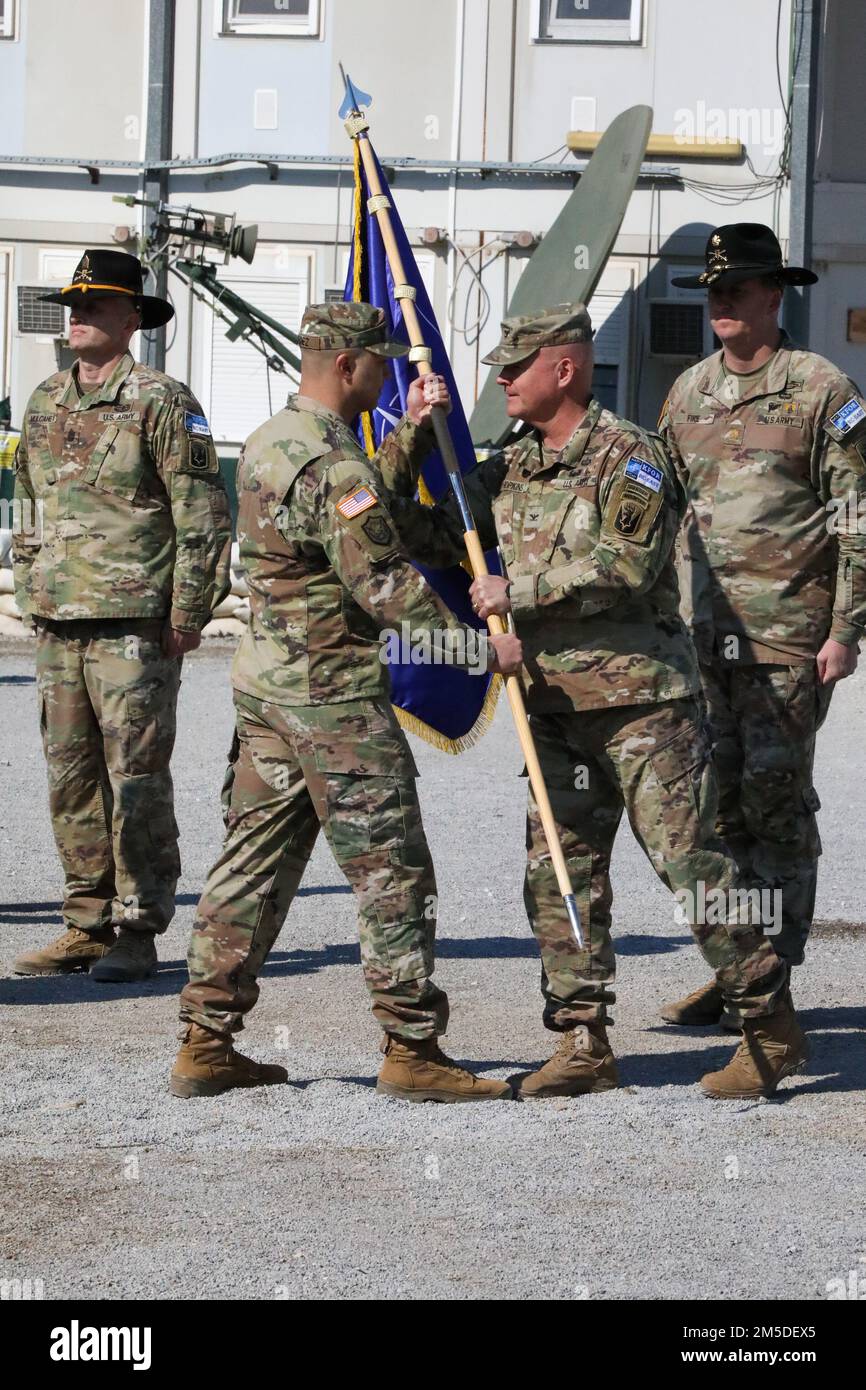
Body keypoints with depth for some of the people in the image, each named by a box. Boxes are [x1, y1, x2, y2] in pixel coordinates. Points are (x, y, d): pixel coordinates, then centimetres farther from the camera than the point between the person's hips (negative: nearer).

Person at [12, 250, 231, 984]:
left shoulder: (161, 401, -6)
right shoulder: (45, 404, 15)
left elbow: (204, 515, -8)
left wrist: (188, 613, -10)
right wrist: (31, 593, 17)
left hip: (134, 627, -7)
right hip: (58, 628, 7)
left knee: (136, 779, -5)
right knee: (71, 779, 9)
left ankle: (139, 931, 1)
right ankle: (88, 924, 17)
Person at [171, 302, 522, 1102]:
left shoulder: (269, 443, 13)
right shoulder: (330, 462, -18)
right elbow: (383, 583, -20)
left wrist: (412, 433, 16)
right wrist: (479, 648, -16)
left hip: (267, 681, 10)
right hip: (335, 692, -10)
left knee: (254, 866, 11)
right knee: (393, 875, -3)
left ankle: (206, 1045, 13)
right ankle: (413, 1051, 0)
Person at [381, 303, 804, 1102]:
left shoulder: (629, 456, -8)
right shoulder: (510, 472, 13)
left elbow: (626, 565, -20)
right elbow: (432, 539, 16)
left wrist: (519, 593, -18)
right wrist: (406, 451, 3)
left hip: (641, 698, -7)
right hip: (557, 705, 7)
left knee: (688, 861, -7)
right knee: (559, 874, 3)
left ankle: (771, 1027, 4)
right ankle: (583, 1044, 9)